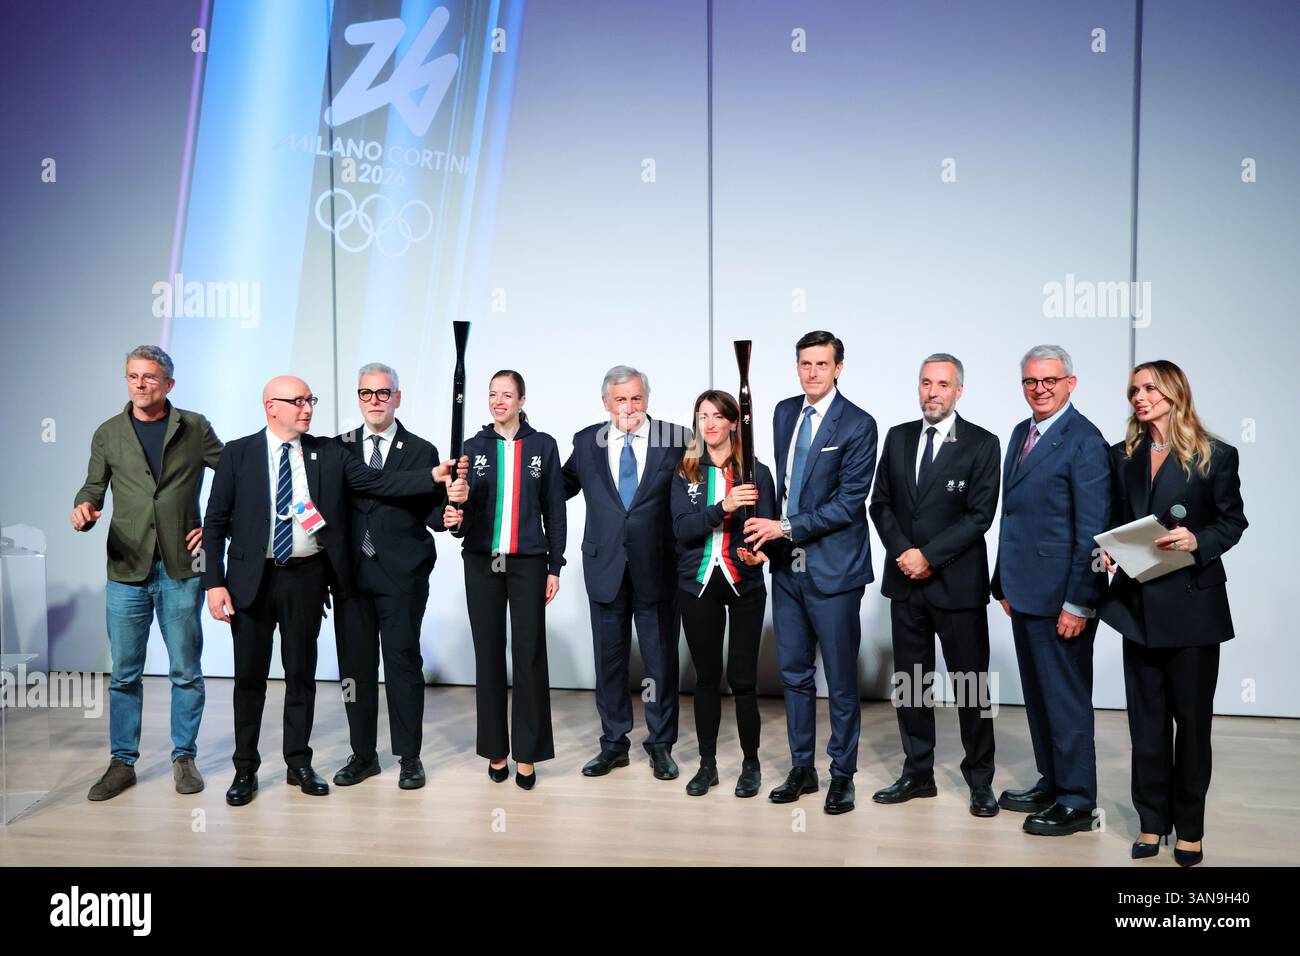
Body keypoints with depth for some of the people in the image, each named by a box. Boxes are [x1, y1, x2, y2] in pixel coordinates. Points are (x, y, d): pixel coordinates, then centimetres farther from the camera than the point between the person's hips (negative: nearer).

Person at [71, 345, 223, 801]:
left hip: (181, 567, -1)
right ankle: (122, 762, 20)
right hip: (127, 569, 1)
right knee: (124, 673, 7)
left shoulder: (194, 428, 4)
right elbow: (93, 487, 10)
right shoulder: (108, 433, 8)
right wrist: (83, 510, -12)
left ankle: (184, 758, 18)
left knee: (186, 670, 5)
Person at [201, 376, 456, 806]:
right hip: (252, 578, -1)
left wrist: (433, 476, -19)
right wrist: (215, 582, -8)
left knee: (302, 672, 11)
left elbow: (379, 481, -6)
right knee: (249, 676, 8)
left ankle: (299, 763, 24)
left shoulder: (329, 453, 3)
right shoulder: (238, 453, -1)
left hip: (306, 577, 1)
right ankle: (245, 770, 22)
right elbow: (215, 521, -1)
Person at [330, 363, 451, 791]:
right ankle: (363, 754, 24)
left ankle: (409, 757, 15)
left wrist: (449, 512, -23)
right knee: (355, 664, 9)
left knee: (403, 663, 2)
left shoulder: (421, 451, 3)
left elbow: (433, 512, 0)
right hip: (351, 573, 3)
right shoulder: (339, 448, 10)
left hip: (402, 574, -3)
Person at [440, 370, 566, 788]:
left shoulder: (542, 445, 3)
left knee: (529, 655, -1)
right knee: (488, 653, 7)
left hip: (528, 562, -1)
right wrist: (455, 518, -23)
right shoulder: (474, 447, 6)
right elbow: (464, 504, 0)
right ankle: (496, 749, 18)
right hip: (482, 562, 2)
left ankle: (527, 753, 10)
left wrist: (555, 567, 0)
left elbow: (555, 511, 4)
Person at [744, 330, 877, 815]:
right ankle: (802, 768, 27)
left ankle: (842, 775, 21)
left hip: (833, 569, -6)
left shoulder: (858, 425, -10)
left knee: (841, 680, 6)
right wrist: (767, 530, 6)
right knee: (795, 674, 14)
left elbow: (848, 503, -15)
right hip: (787, 564, 6)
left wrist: (785, 527, -17)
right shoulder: (784, 412, 10)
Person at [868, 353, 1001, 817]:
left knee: (971, 686, 5)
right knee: (909, 683, 11)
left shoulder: (982, 444, -4)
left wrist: (929, 555, -16)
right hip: (905, 583, 4)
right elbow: (881, 503, 7)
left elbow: (980, 515, -10)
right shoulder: (897, 437, 8)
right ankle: (918, 773, 23)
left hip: (957, 584, -4)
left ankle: (980, 780, 20)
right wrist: (903, 552, -8)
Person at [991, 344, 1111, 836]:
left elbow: (1092, 530, -16)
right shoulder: (1021, 434, 13)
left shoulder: (1085, 442, -13)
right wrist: (1005, 584, 14)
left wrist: (1078, 603, -18)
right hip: (1025, 592, 8)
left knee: (1066, 698, 3)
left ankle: (1076, 801, 17)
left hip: (1060, 596, -8)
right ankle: (1050, 783, 32)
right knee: (1038, 696, 17)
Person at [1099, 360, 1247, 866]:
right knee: (1147, 718, 9)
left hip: (1193, 602, -3)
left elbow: (1233, 521, -2)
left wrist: (1197, 540, -20)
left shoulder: (1215, 456, -4)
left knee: (1192, 718, 7)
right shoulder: (1124, 456, 8)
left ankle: (1189, 828, 20)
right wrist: (1109, 549, -7)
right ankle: (1152, 821, 20)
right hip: (1140, 602, 3)